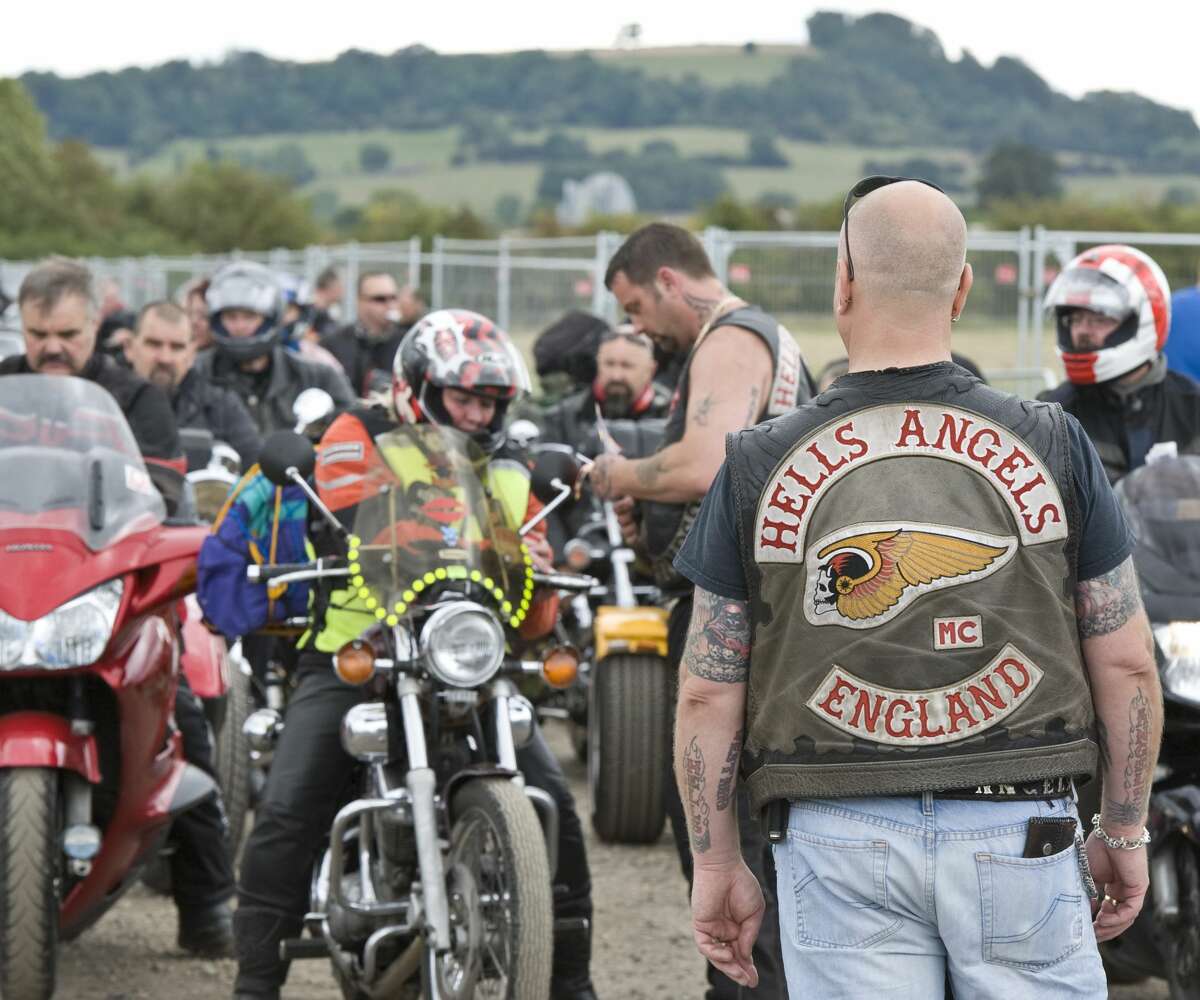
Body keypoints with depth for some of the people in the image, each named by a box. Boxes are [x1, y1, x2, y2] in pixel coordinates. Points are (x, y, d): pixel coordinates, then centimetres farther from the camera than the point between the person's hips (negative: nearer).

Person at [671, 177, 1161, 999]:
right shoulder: (1053, 446, -1)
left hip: (839, 843, 0)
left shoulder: (758, 466, -1)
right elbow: (1126, 664, 3)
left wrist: (717, 867, 12)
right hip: (1019, 836, 0)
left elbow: (708, 692, 2)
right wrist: (1125, 832, 15)